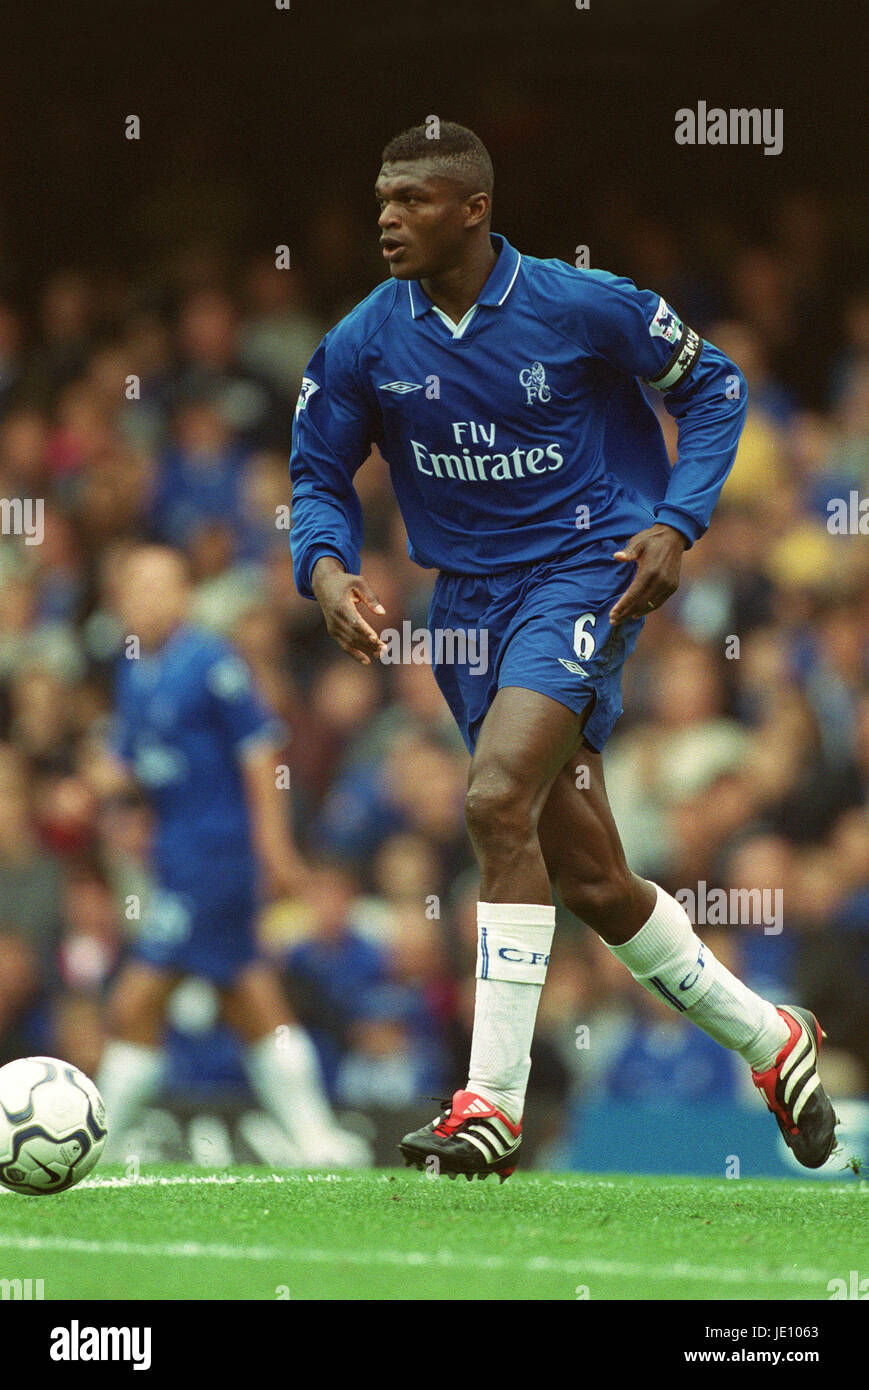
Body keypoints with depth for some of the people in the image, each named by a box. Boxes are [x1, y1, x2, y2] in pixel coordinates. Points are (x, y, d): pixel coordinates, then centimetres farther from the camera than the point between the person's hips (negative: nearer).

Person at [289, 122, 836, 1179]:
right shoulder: (363, 344, -2)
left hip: (586, 572, -5)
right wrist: (328, 568, -12)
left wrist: (676, 523, -7)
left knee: (497, 801, -26)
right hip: (470, 603, 5)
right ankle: (767, 1039, 31)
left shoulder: (582, 306, -10)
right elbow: (319, 473, 9)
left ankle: (493, 1102, -25)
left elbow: (712, 385, 4)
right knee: (589, 883, 8)